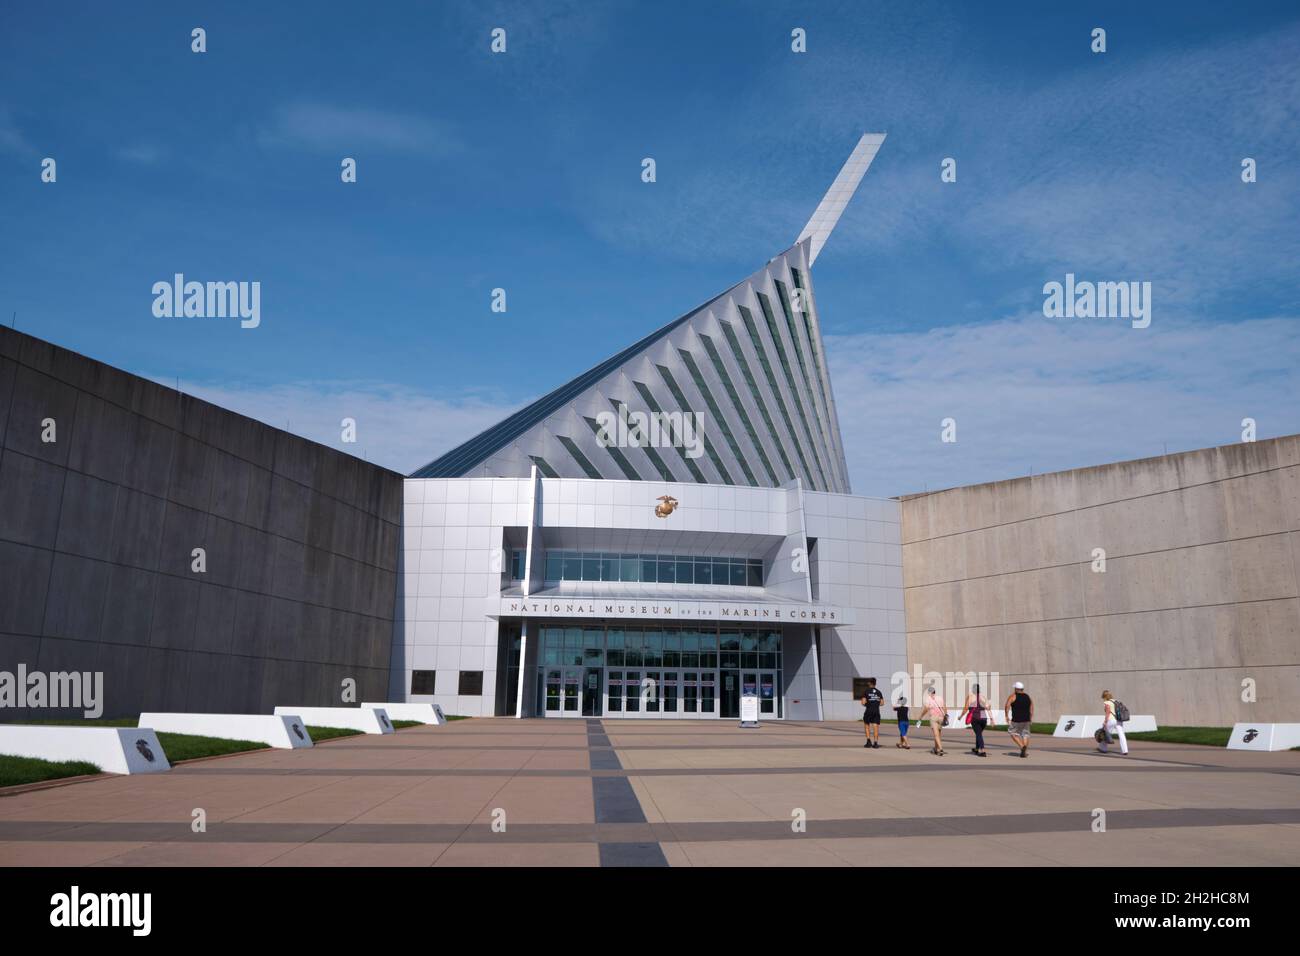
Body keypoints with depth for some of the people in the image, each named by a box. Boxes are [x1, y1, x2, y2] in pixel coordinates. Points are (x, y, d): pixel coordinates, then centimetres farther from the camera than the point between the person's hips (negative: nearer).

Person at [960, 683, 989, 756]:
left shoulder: (970, 696, -1)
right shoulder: (983, 696, 6)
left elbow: (966, 708, -1)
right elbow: (988, 708, -3)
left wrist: (961, 716, 11)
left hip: (974, 718, -3)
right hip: (983, 718, 4)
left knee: (978, 734, -1)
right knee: (979, 733, 21)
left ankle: (982, 751, -13)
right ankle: (976, 749, 36)